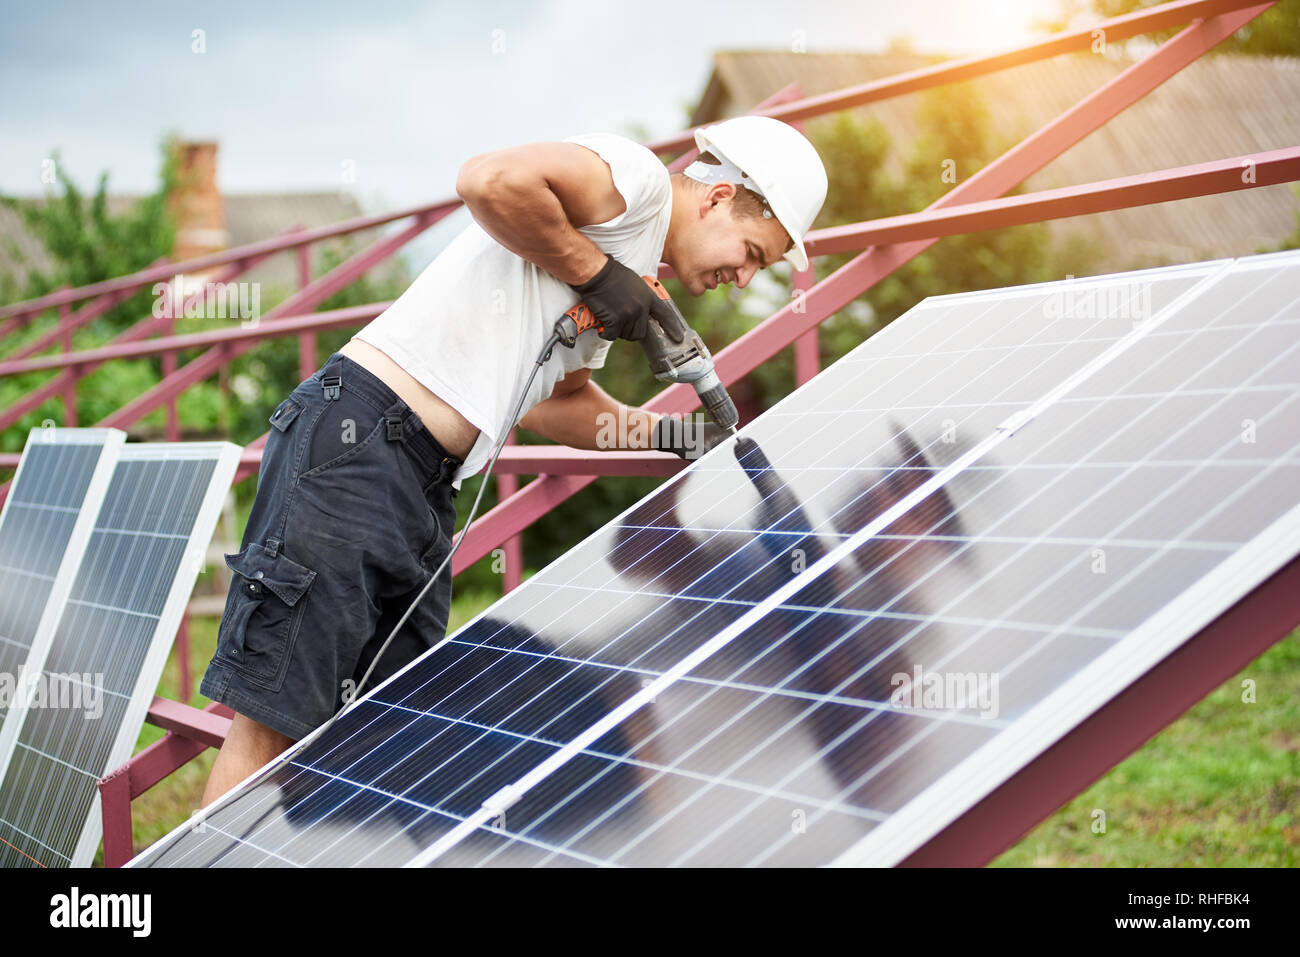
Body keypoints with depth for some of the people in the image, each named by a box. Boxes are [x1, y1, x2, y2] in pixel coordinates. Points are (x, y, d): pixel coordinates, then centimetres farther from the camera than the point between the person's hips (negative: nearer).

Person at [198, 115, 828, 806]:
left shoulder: (633, 271, 23)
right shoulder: (633, 179, -5)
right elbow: (492, 180, -23)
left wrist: (672, 436, 20)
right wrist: (594, 270, -11)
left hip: (426, 489, 10)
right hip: (354, 444, -10)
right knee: (270, 729, -10)